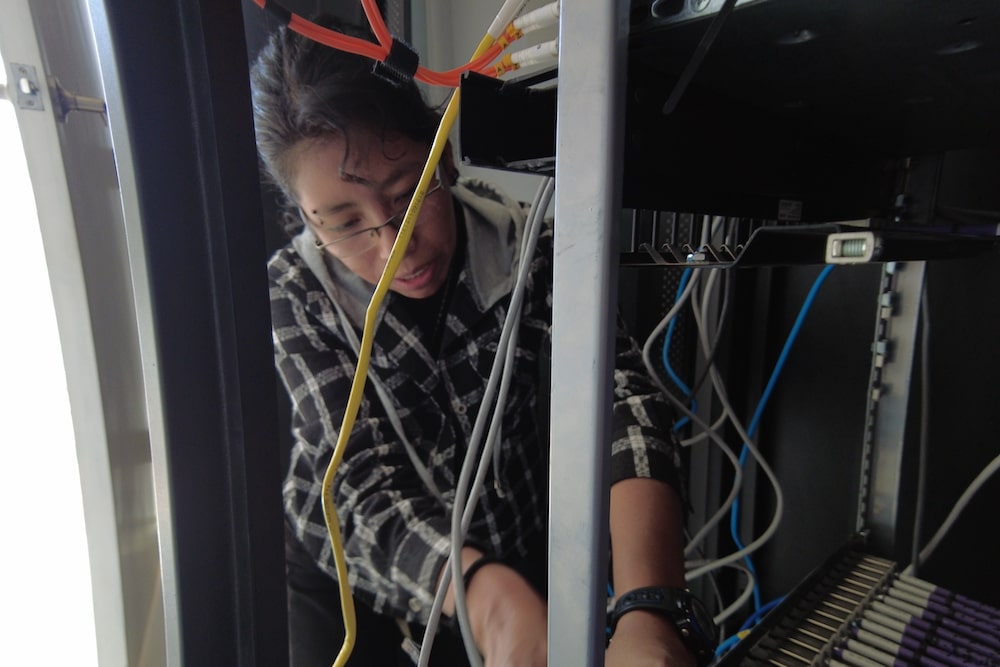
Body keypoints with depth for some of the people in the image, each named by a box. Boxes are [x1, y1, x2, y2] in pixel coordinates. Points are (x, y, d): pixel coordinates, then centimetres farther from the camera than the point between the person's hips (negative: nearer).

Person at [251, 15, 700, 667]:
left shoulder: (527, 250, -19)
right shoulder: (297, 296, -17)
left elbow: (621, 400, -31)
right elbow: (364, 486, -25)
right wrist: (494, 600, -42)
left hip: (513, 560, 1)